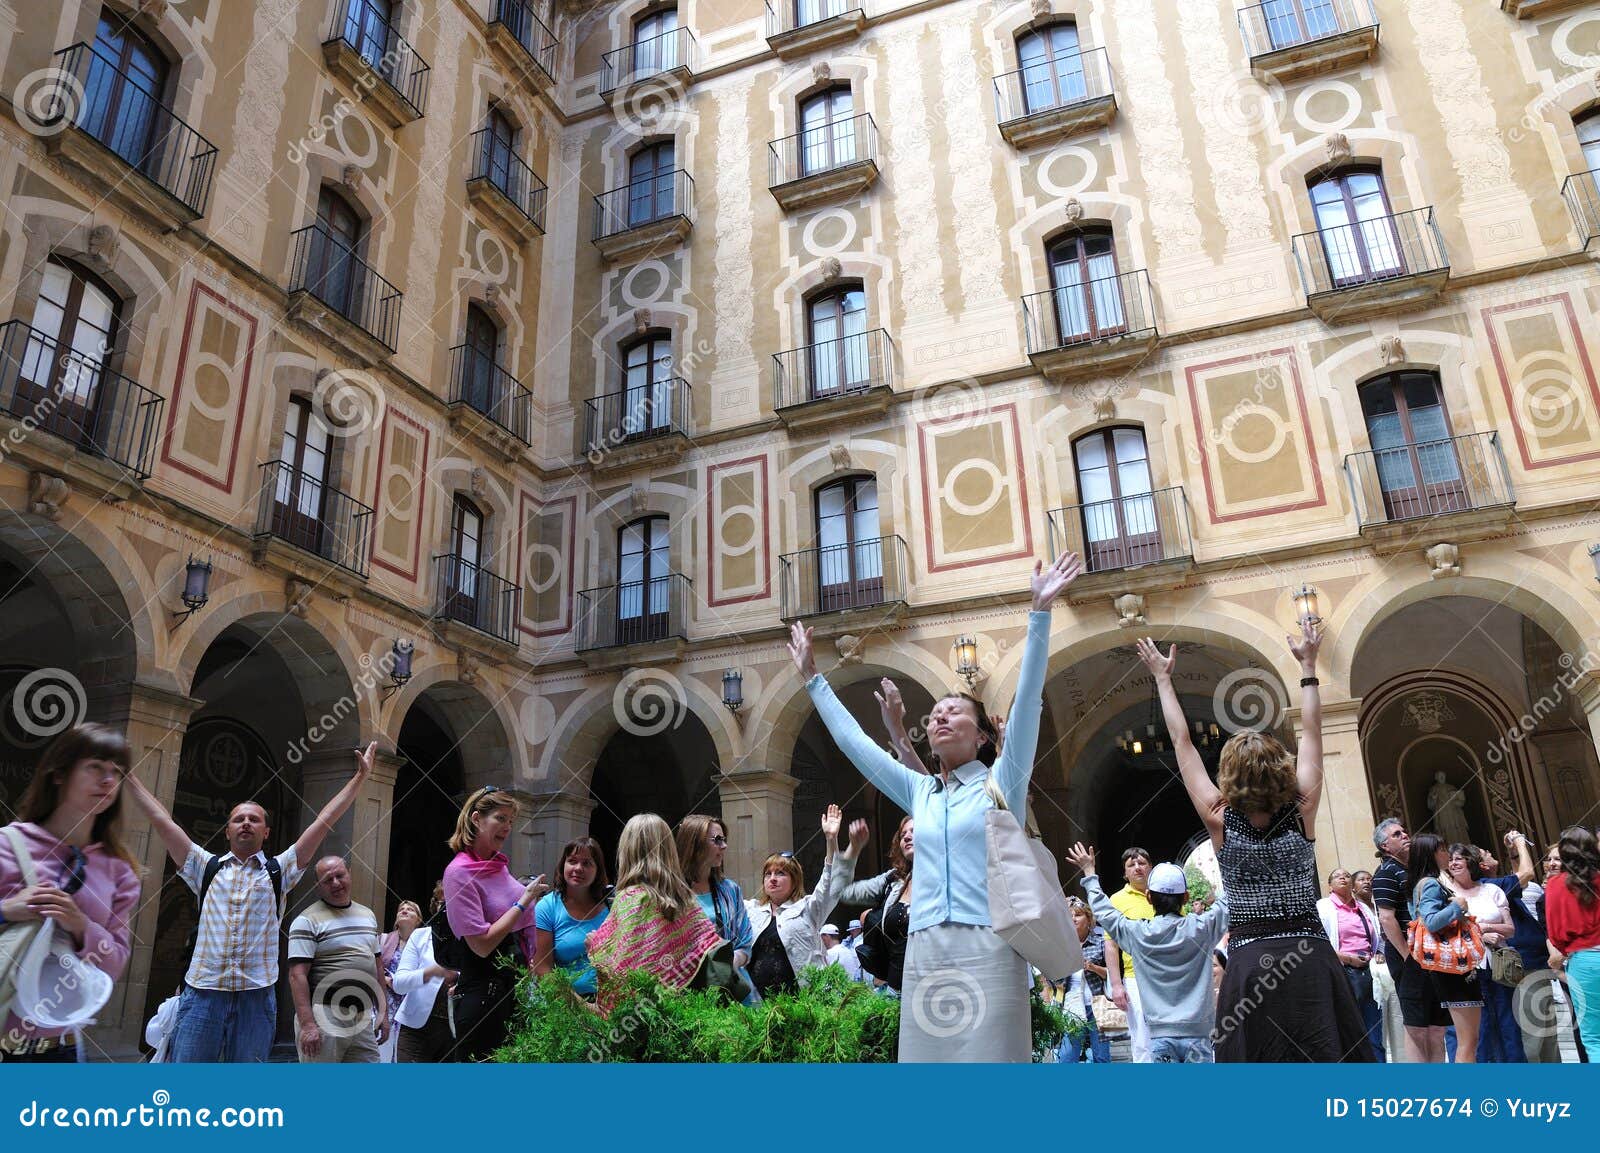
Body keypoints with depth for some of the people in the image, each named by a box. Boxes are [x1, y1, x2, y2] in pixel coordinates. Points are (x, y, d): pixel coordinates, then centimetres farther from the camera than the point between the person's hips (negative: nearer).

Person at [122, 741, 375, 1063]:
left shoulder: (279, 871, 11)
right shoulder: (206, 868, 14)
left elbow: (324, 822, 6)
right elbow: (162, 822, 12)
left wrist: (360, 777, 3)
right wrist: (128, 775, 12)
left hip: (256, 998, -1)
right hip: (202, 993, 1)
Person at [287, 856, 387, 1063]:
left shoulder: (368, 915, 15)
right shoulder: (308, 920, -5)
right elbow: (297, 975, -13)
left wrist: (383, 1013, 14)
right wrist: (307, 1024, -21)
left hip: (362, 1021, 6)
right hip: (323, 1021, -6)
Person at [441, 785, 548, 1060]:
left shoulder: (500, 864, 9)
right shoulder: (459, 872, -14)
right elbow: (482, 944, -19)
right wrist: (525, 899, -15)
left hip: (516, 984, 8)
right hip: (485, 991, -8)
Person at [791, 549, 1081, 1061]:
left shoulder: (1002, 782, 5)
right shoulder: (920, 792, 16)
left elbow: (1028, 700, -5)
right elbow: (854, 742, 21)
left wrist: (1040, 612, -12)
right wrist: (813, 679, 23)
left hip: (988, 950, -4)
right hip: (924, 954, 4)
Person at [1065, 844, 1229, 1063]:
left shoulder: (1137, 933, -3)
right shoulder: (1200, 928, -5)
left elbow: (1104, 912, 14)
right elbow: (1226, 901, 12)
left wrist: (1089, 874, 26)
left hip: (1161, 1033, 1)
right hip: (1196, 1031, 0)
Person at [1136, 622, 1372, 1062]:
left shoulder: (1221, 822, -4)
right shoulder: (1301, 813, -2)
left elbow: (1182, 744, 5)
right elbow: (1311, 735, 9)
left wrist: (1163, 678, 14)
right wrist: (1308, 666, 18)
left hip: (1251, 963, -1)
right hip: (1311, 958, 1)